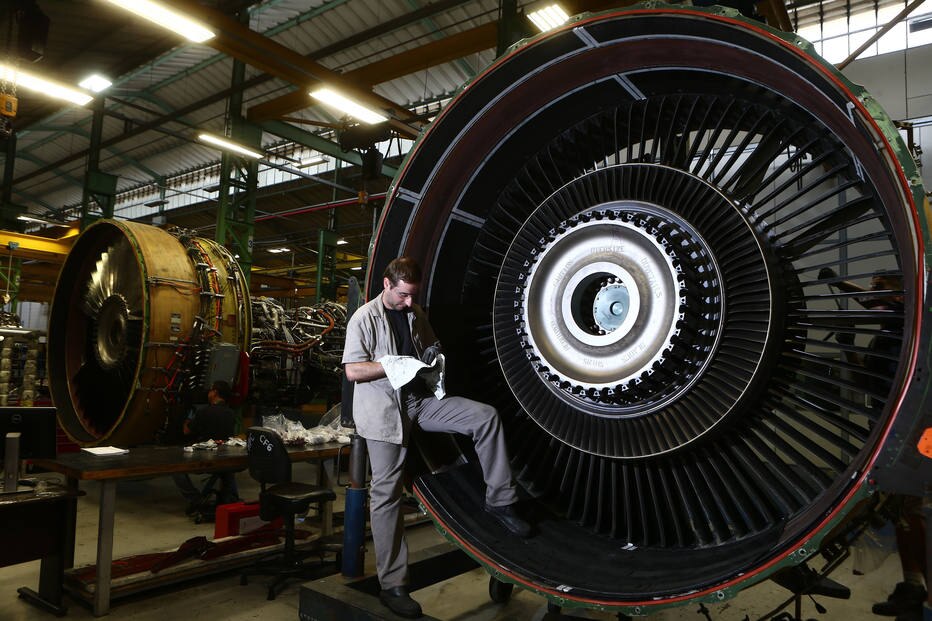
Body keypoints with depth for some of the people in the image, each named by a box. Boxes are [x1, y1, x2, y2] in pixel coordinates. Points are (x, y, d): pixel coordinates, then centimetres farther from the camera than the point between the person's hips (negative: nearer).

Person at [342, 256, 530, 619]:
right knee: (386, 495, -3)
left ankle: (498, 501, 0)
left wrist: (434, 358, 2)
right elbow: (352, 371, -14)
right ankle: (392, 586, 7)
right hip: (384, 411, -6)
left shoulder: (416, 314, 12)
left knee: (485, 416, -10)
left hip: (420, 400, 6)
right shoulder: (364, 319, -7)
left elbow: (432, 348, 26)